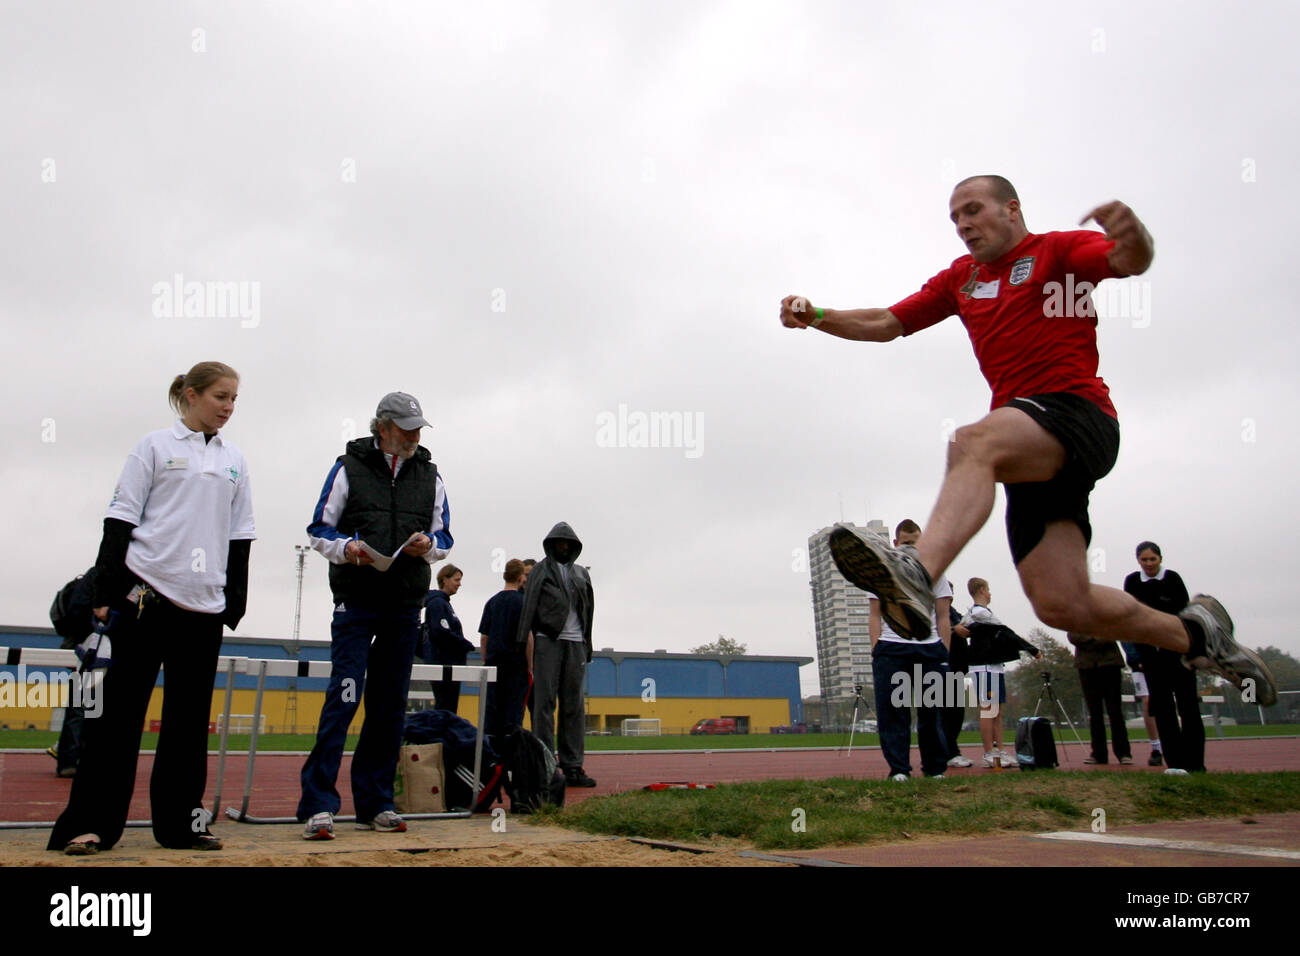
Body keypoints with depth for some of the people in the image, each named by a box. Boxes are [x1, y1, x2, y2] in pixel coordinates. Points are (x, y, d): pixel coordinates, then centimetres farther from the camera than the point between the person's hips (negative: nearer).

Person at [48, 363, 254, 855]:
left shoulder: (234, 460, 15)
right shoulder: (156, 446, 3)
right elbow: (121, 519, -1)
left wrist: (236, 600, 12)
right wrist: (106, 588, -8)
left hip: (205, 603, 4)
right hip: (147, 594, -4)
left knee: (190, 717, 8)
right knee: (121, 709, -1)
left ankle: (179, 822, 16)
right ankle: (88, 823, 6)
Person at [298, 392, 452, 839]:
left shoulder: (429, 475, 13)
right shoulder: (349, 468, 3)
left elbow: (444, 538, 15)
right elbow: (319, 529, 3)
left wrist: (428, 545, -8)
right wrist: (345, 548, -17)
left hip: (406, 606, 4)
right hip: (356, 602, -4)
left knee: (390, 705, 7)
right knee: (344, 697, -12)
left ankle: (375, 803, 16)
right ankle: (318, 805, -6)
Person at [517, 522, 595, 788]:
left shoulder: (581, 573, 20)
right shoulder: (540, 570, 10)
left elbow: (588, 609, 18)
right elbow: (529, 604, 0)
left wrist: (588, 644, 11)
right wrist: (523, 639, -10)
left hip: (575, 643, 4)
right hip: (547, 640, -3)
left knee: (573, 706, 2)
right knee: (545, 702, -6)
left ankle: (572, 766, 3)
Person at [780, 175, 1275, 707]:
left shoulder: (1059, 250, 7)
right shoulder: (960, 278, 24)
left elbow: (1129, 262, -13)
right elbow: (886, 324, 22)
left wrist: (1133, 236, -37)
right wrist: (816, 318, 5)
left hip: (1078, 412, -6)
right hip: (1031, 454, 6)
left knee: (972, 442, -37)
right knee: (1061, 605, -4)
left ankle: (918, 574, -60)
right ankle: (1195, 632, 21)